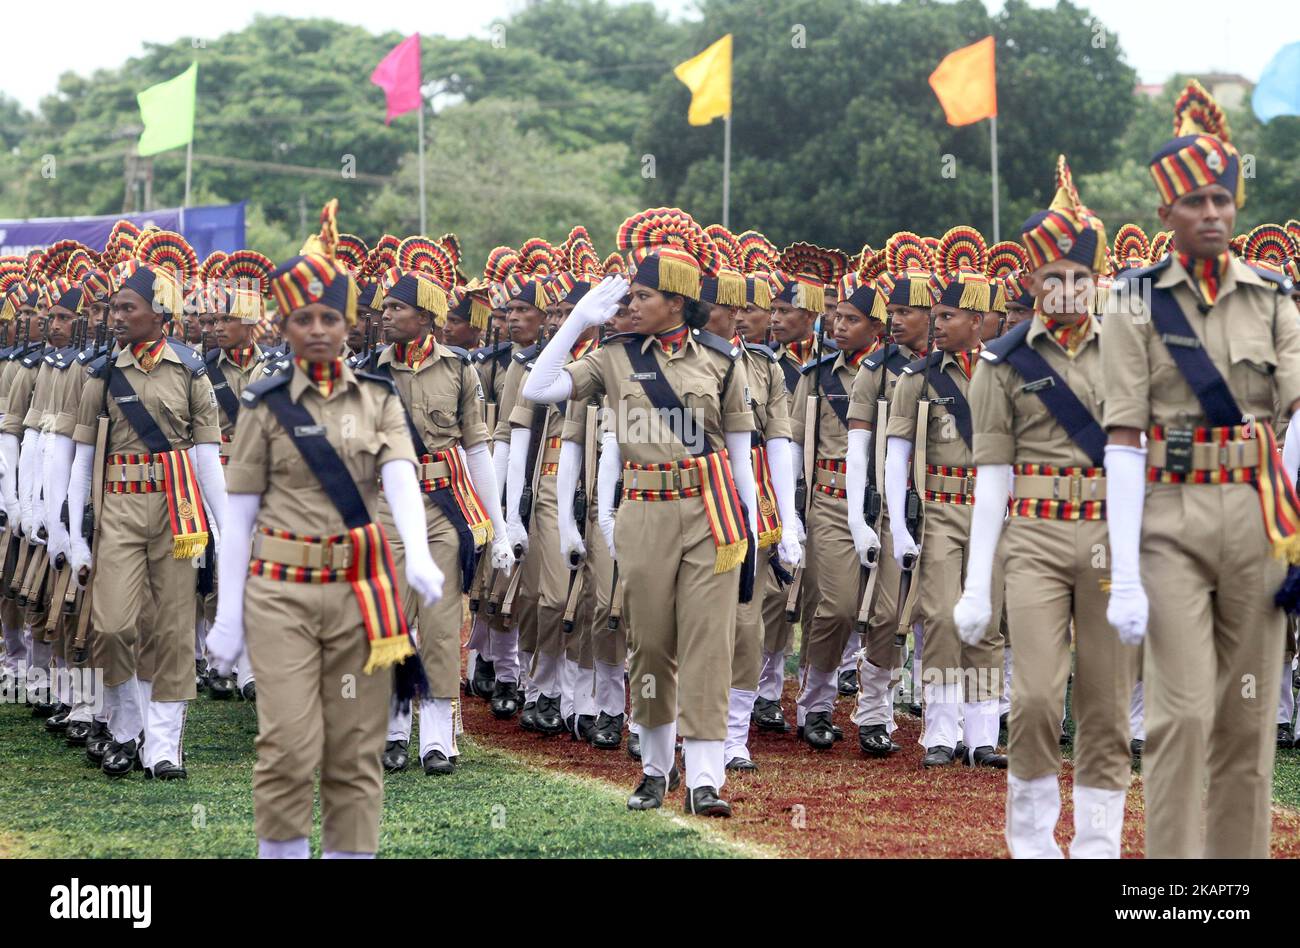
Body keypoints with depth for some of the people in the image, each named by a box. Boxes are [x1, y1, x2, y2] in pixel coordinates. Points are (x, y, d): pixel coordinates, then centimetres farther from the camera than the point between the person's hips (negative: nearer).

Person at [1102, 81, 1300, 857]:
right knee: (1182, 712, -8)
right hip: (1171, 521, -3)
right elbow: (1124, 441, -6)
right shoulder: (1138, 304, 0)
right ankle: (1173, 857, -1)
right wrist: (1124, 578, -13)